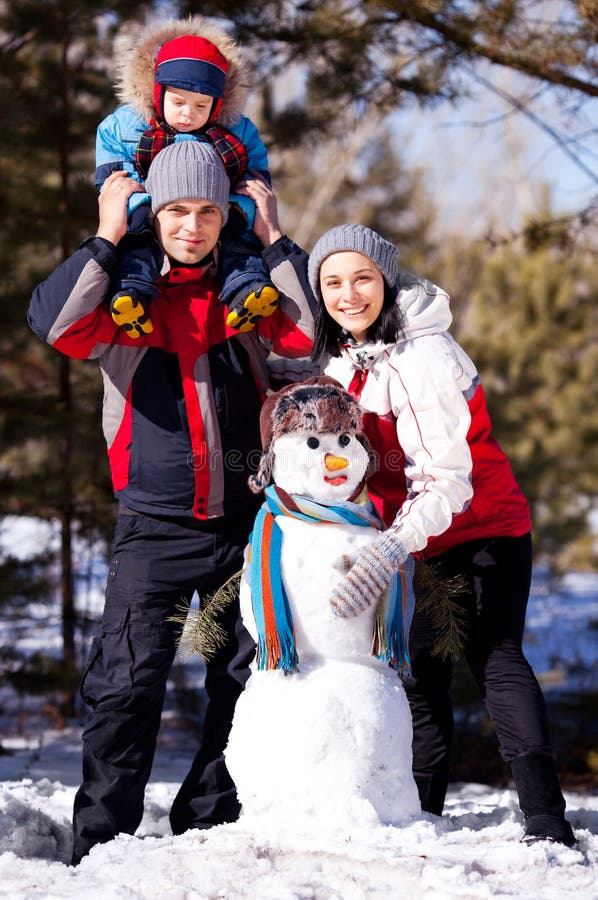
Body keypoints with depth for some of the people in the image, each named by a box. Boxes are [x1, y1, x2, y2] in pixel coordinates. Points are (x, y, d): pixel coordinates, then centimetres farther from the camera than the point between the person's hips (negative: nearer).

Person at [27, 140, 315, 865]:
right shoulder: (121, 294, 0)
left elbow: (312, 330, -9)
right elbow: (55, 322, -19)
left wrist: (273, 238, -7)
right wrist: (106, 238, -14)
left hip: (245, 523, 3)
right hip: (154, 525, -3)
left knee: (245, 683, 7)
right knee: (126, 685, -7)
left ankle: (209, 827, 20)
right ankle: (100, 843, 0)